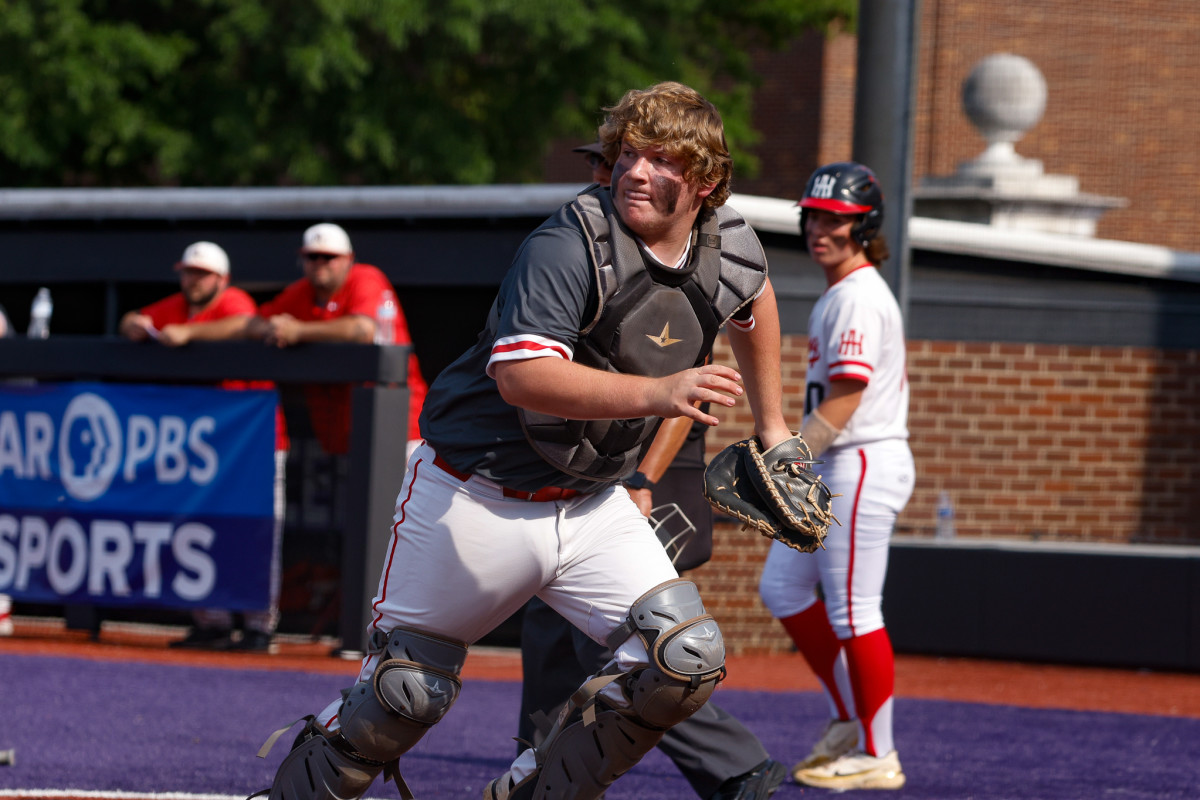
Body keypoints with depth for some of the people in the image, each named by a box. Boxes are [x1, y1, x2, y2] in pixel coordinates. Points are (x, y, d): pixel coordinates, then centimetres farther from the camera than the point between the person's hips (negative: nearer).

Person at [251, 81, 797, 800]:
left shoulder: (730, 250, -3)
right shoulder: (569, 246, -23)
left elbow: (755, 302, 24)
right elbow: (521, 376, -37)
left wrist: (772, 425, 25)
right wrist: (656, 394, -46)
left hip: (592, 504, 5)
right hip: (477, 497, -5)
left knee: (687, 658, -13)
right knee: (407, 692, 2)